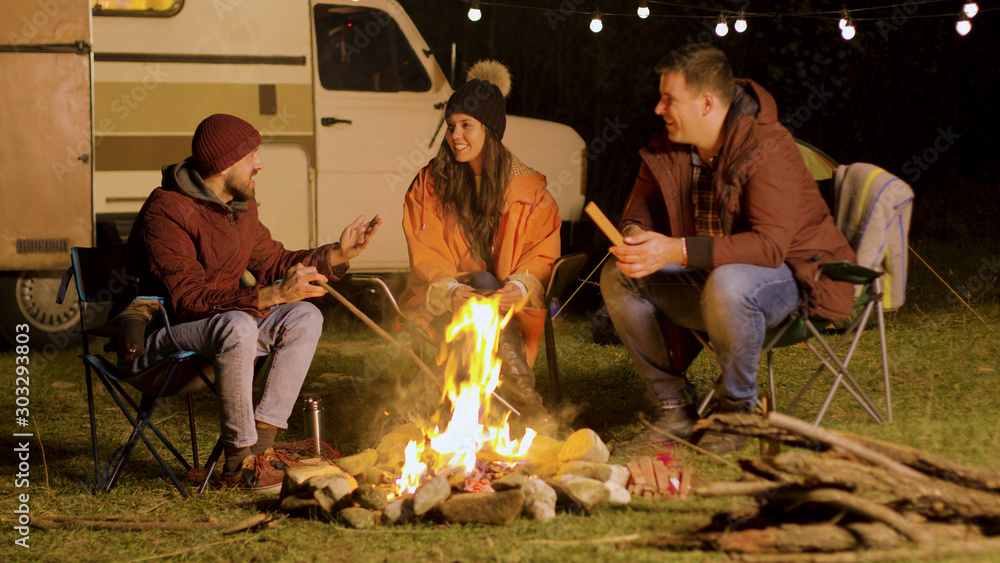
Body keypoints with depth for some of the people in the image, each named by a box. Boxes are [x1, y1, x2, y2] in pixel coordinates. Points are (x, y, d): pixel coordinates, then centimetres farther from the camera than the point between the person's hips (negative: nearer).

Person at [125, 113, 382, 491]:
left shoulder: (240, 205, 7)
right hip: (159, 335, -9)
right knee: (237, 326, -37)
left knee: (304, 317, -7)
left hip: (223, 324, 9)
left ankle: (261, 444, -14)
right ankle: (239, 462, -26)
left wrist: (336, 255, 6)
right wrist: (271, 296, -37)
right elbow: (189, 298, -30)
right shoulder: (167, 212, -22)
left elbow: (272, 262, 21)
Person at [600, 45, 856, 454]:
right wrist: (633, 235, -19)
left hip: (790, 278, -7)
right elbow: (642, 207, 10)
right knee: (618, 278, -10)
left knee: (727, 285, -40)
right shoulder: (667, 149, -1)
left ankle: (738, 409, -15)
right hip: (707, 278, 8)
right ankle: (675, 407, -4)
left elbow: (770, 245, -33)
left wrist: (676, 251, -40)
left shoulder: (768, 150, -24)